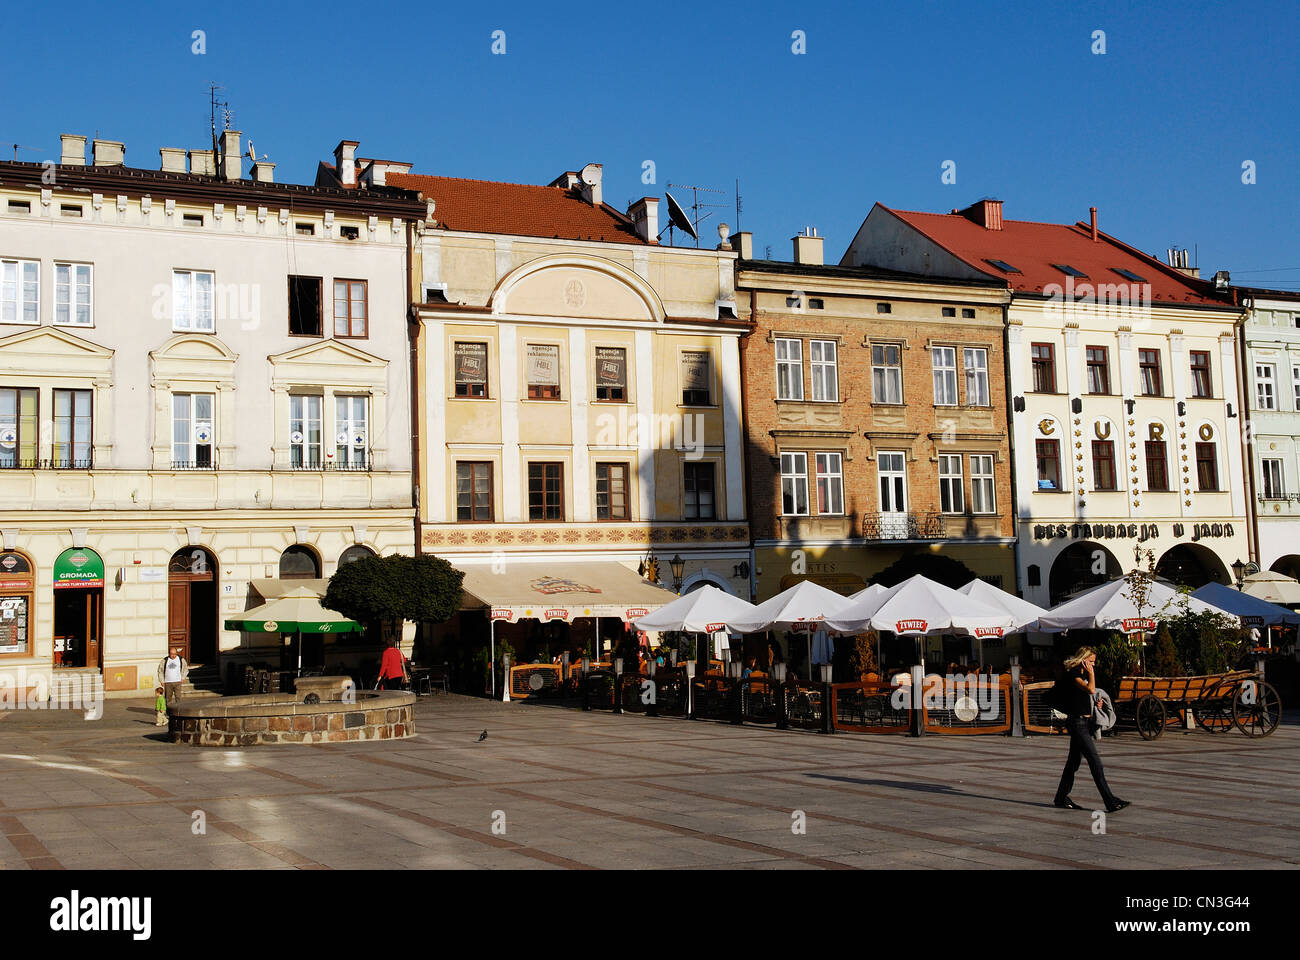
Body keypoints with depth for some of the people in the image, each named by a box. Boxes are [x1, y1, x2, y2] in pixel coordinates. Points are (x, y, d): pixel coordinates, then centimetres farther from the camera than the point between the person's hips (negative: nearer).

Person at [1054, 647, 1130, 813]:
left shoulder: (1083, 674, 17)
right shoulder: (1073, 674, -13)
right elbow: (1091, 689, -25)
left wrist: (1096, 703, 13)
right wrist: (1091, 674, -12)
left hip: (1085, 721, 10)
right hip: (1077, 722, -10)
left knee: (1074, 760, 13)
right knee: (1094, 760, -12)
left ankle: (1061, 797, 20)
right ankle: (1109, 801, -14)